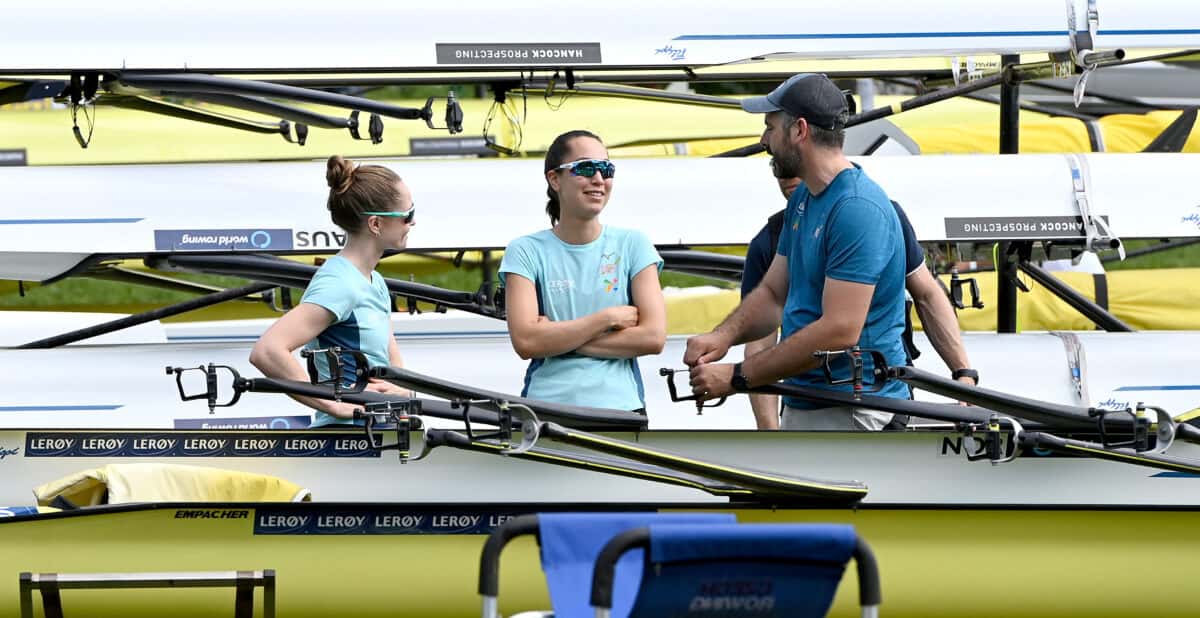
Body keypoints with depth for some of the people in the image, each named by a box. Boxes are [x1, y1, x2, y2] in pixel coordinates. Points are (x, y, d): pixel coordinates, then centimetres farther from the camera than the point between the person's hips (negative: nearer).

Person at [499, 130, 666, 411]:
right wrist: (609, 318, -5)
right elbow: (526, 342, -7)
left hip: (620, 406, 1)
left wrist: (560, 338, -5)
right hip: (546, 404, -1)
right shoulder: (527, 251, 5)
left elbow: (653, 336, -2)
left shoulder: (631, 244, 9)